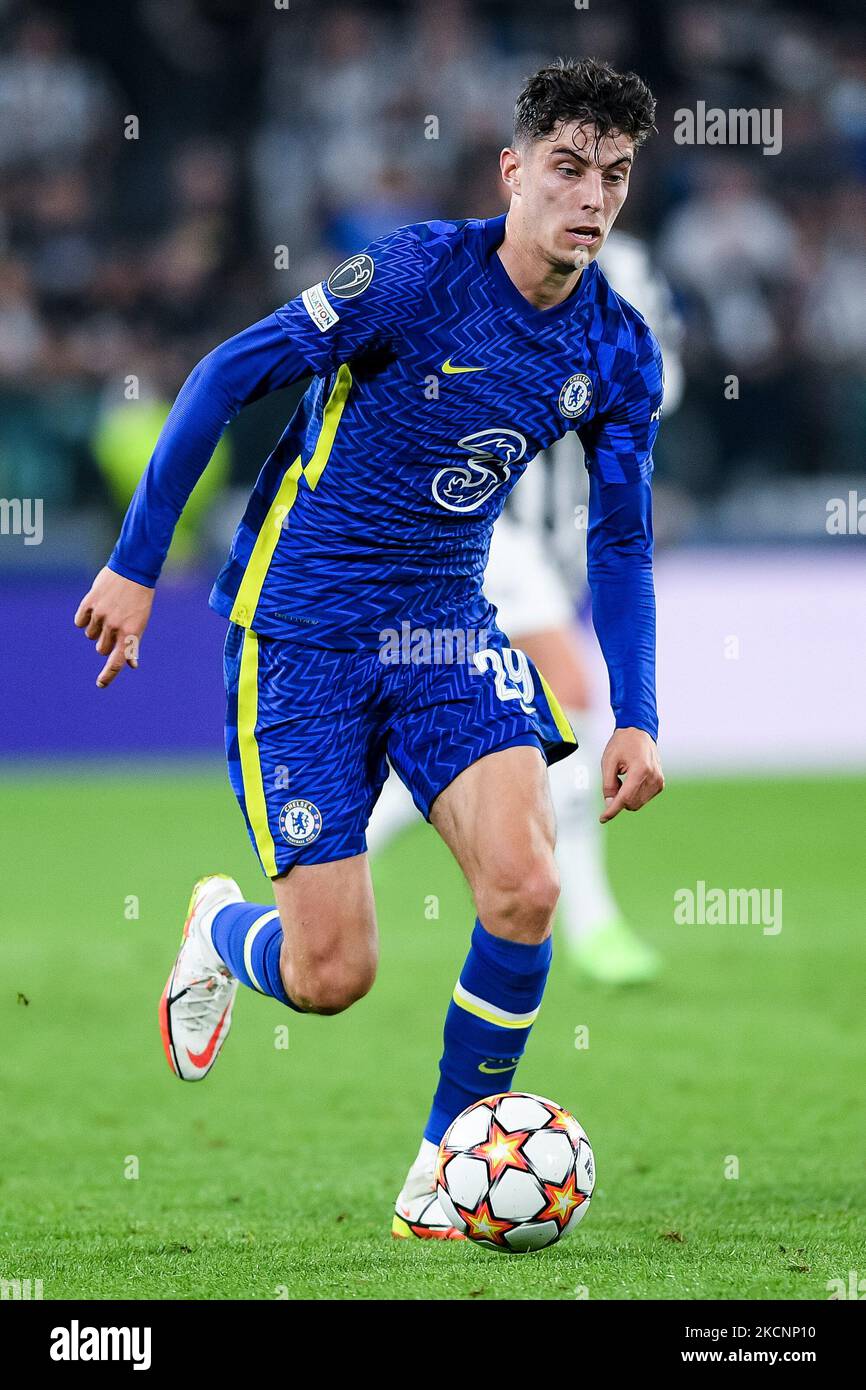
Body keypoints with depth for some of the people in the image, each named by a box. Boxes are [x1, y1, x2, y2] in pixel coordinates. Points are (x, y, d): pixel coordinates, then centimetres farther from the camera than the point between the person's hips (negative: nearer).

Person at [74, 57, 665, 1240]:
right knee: (331, 979, -8)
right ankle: (220, 932, 32)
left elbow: (621, 544, 11)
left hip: (446, 628, 4)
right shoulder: (421, 275, -18)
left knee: (526, 886, -20)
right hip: (301, 630, -4)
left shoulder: (619, 354, -1)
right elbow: (230, 375, -13)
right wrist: (136, 564, -12)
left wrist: (636, 717, 1)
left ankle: (449, 1161, 2)